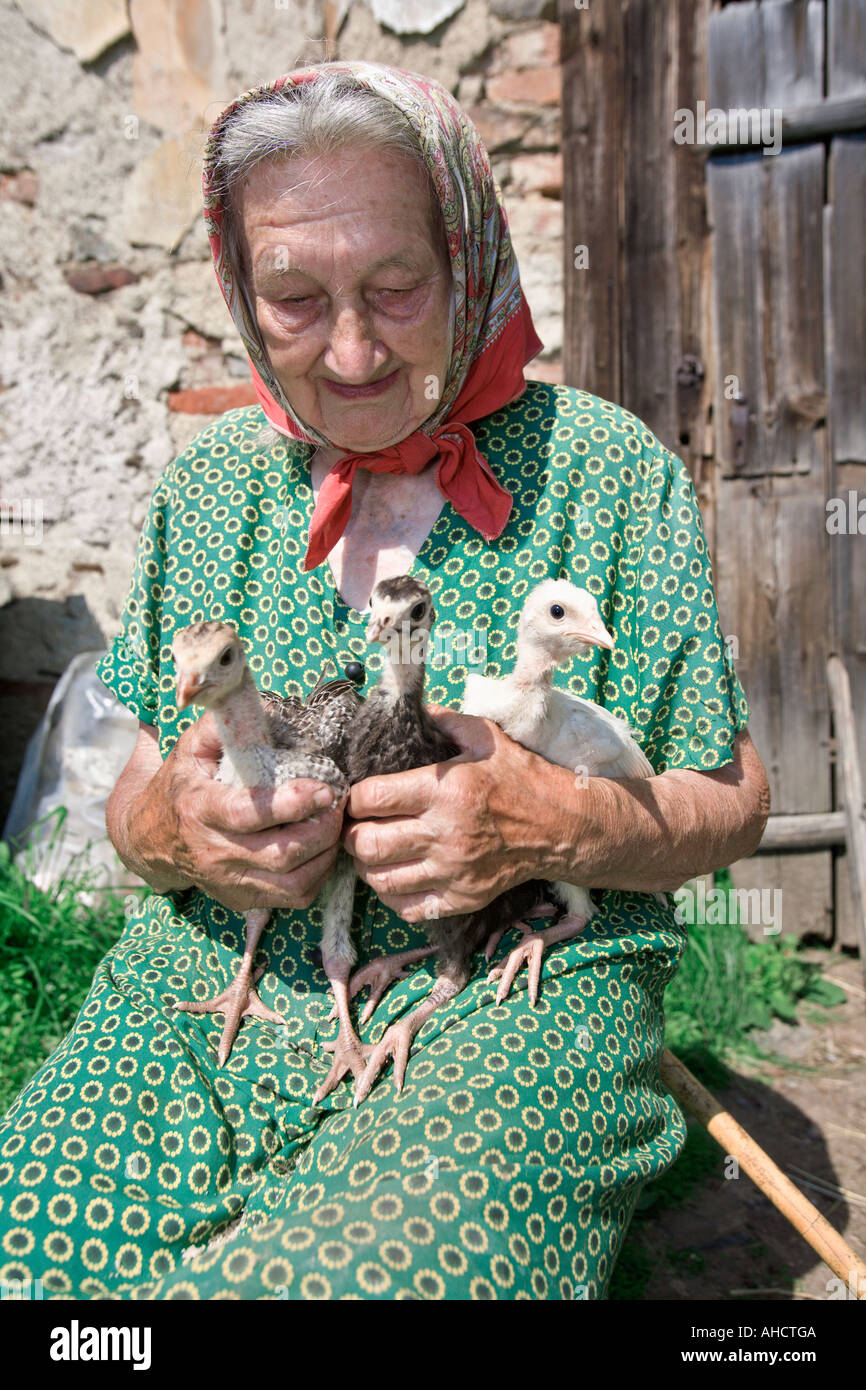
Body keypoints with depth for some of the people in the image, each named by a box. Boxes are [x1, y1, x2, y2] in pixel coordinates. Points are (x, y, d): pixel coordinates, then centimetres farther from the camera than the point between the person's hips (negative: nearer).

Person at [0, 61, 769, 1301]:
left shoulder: (604, 468, -2)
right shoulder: (213, 480, 8)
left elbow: (733, 803, 3)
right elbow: (135, 806, 12)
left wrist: (565, 828, -18)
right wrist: (174, 829, -12)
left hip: (519, 1000, -2)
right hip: (204, 998, 3)